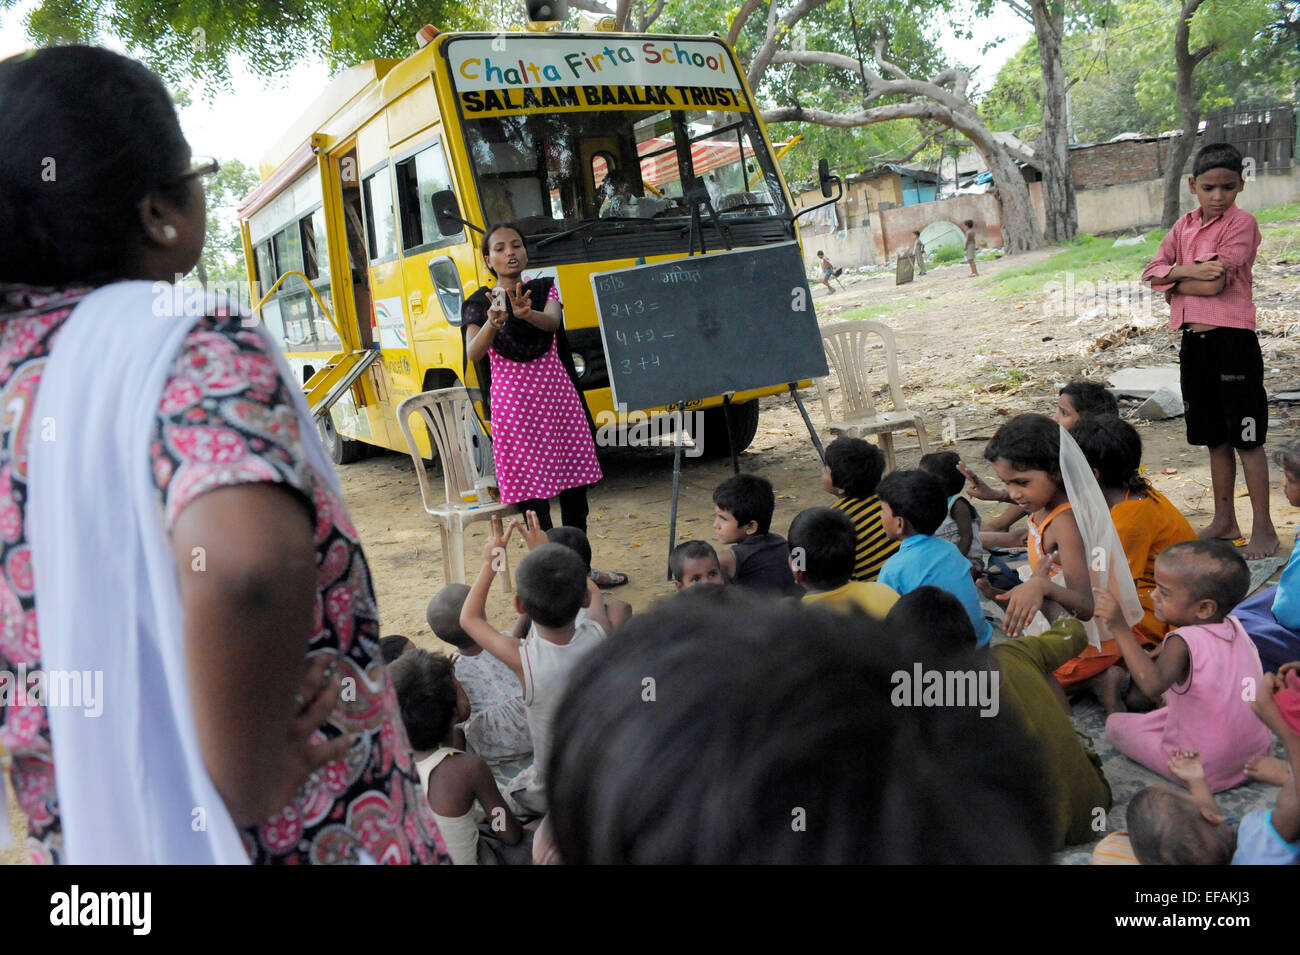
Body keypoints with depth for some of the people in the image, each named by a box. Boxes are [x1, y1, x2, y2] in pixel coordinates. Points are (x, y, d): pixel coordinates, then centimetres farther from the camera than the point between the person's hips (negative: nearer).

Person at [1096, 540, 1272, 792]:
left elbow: (1151, 685, -41)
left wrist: (1119, 628, -42)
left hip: (1205, 772, -7)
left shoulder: (1184, 642, -25)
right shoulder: (1235, 628, -2)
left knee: (1114, 724, 7)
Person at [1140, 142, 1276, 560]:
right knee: (1215, 437, 15)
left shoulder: (1242, 223, -8)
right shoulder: (1184, 225, 12)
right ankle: (1225, 521, 26)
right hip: (1194, 340, 7)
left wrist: (1173, 281, -3)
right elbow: (1152, 272, 2)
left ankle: (1263, 528, 9)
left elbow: (1215, 283, -18)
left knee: (1246, 437, -1)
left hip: (1232, 340, -7)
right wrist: (1189, 270, -15)